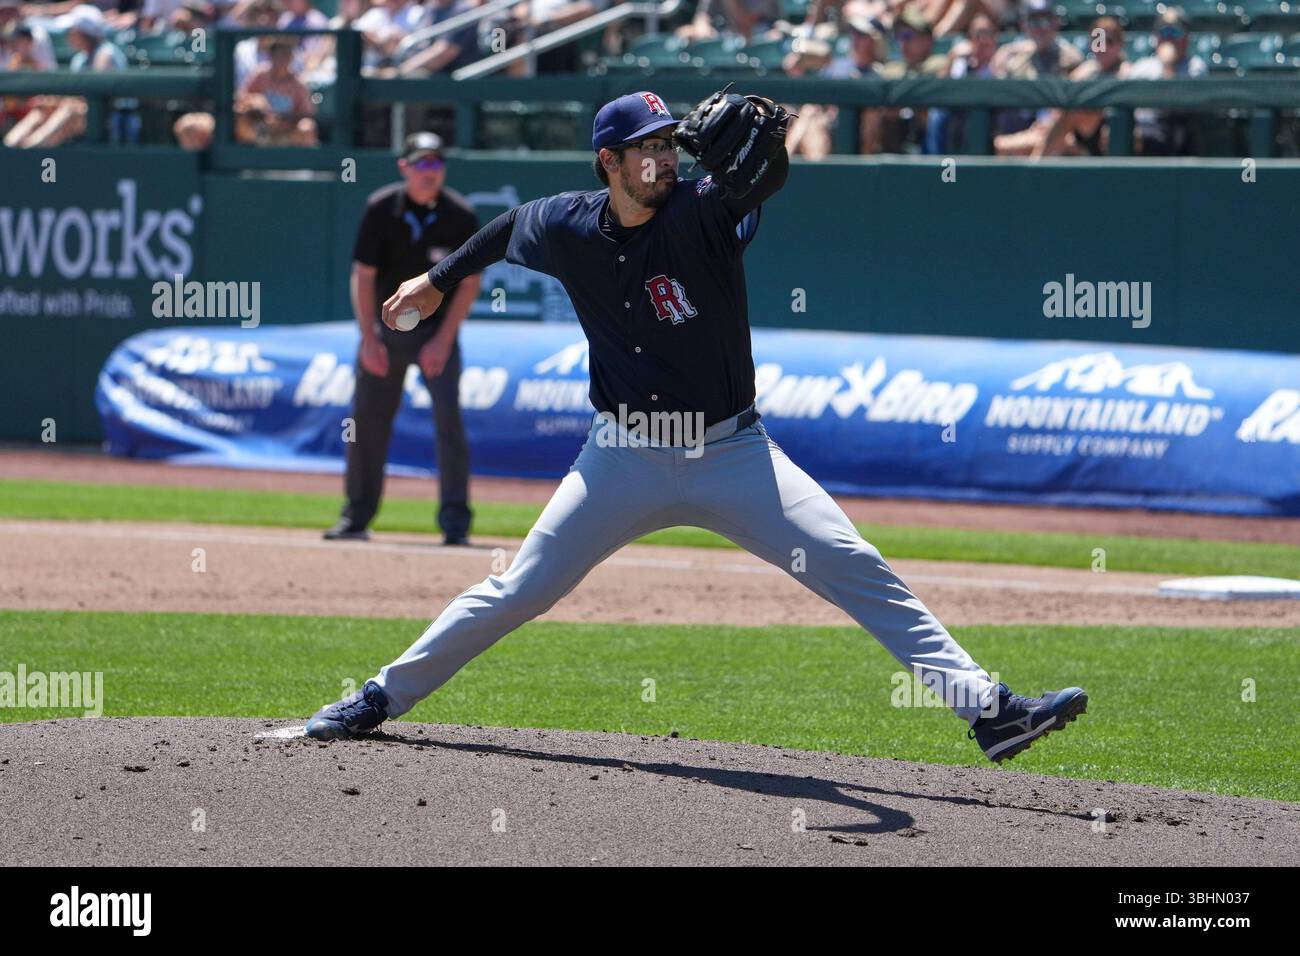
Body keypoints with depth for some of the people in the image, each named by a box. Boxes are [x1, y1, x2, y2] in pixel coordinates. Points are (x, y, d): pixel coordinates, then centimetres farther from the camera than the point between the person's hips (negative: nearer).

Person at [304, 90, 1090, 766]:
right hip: (626, 458, 2)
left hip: (731, 452, -2)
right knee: (519, 592, 3)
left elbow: (765, 178, -34)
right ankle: (383, 698, 18)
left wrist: (763, 143, -56)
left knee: (857, 570, -14)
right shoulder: (568, 227, -2)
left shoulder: (703, 211, -12)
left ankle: (987, 709, -18)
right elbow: (510, 226, 22)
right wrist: (440, 279, 32)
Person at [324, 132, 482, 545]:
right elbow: (363, 276, -5)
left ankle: (455, 521, -14)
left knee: (448, 415, -15)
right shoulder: (381, 209, -10)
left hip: (437, 329, -2)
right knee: (366, 419, 5)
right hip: (384, 327, 2)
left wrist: (443, 341, -13)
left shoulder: (461, 215, -12)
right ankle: (357, 516, 17)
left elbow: (469, 283, -7)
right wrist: (369, 340, -11)